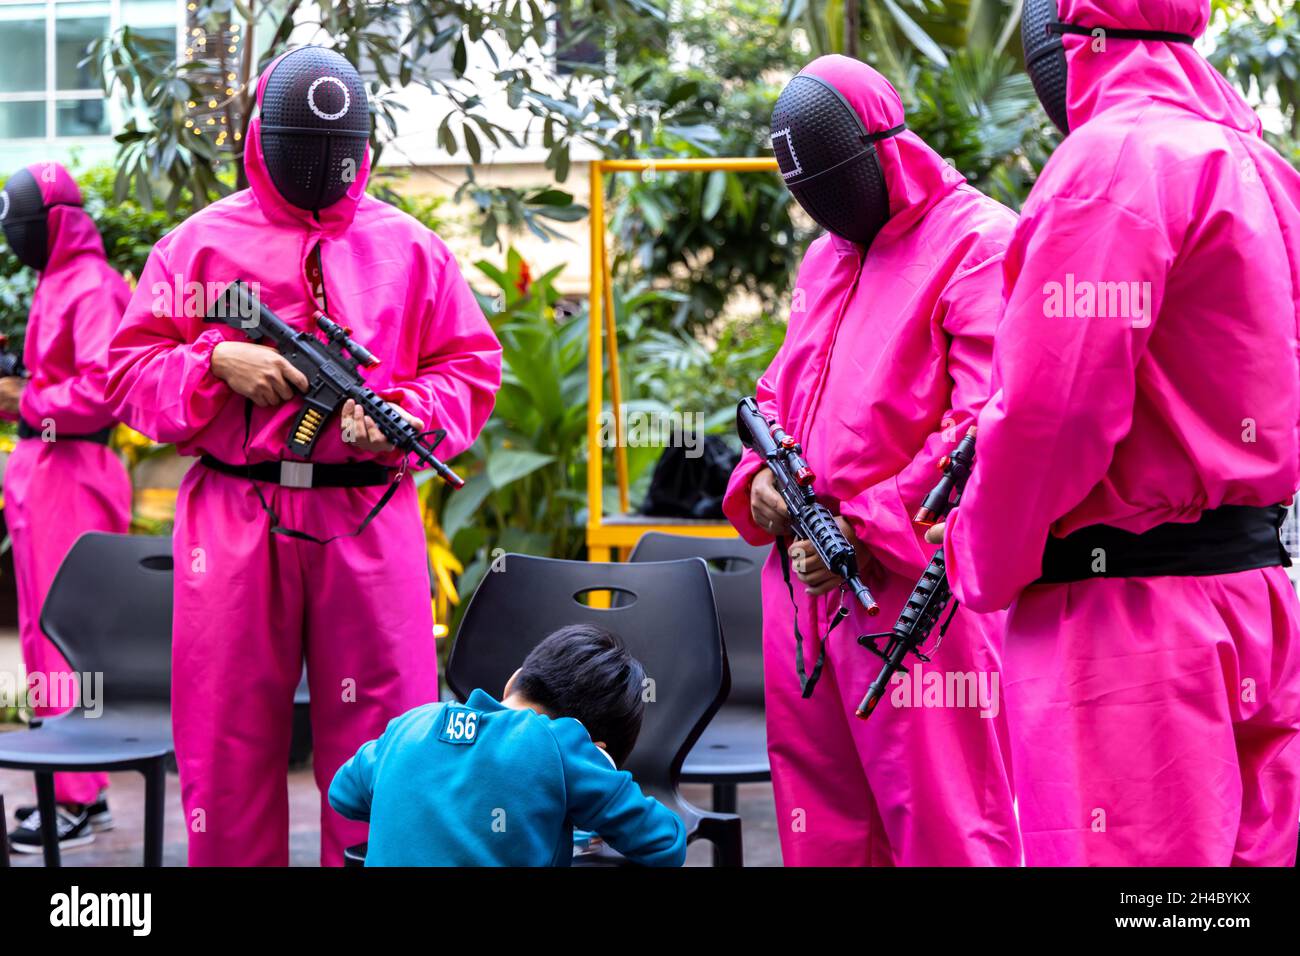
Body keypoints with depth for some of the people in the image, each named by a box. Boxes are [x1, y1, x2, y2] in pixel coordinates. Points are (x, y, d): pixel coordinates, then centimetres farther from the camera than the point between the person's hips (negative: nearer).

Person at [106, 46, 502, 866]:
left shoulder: (408, 247, 10)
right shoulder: (201, 242, 7)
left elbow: (472, 370, 9)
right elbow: (132, 373, 6)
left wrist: (400, 416, -9)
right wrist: (218, 362, -12)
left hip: (368, 517, 0)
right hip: (234, 519, 0)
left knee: (380, 737, 2)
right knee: (229, 735, 6)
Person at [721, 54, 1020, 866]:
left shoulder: (980, 243, -5)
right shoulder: (824, 258, 21)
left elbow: (988, 422, -14)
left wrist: (869, 533, -16)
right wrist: (758, 477, 6)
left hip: (908, 581, -8)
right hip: (801, 575, 8)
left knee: (941, 823, -8)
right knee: (820, 816, 12)